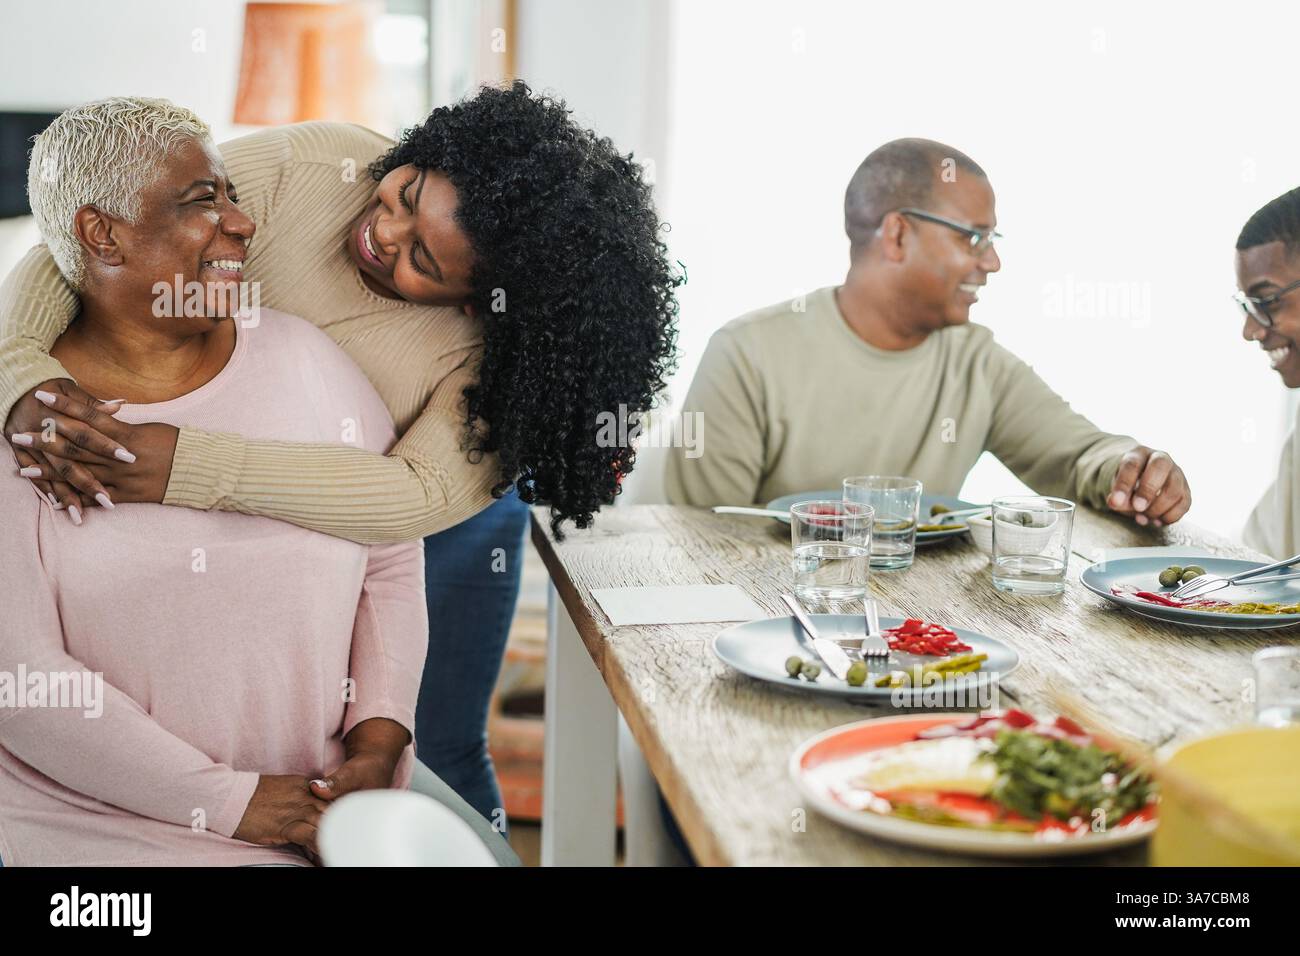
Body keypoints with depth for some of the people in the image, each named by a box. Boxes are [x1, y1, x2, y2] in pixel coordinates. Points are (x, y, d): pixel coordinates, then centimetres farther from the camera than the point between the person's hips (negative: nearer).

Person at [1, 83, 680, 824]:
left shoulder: (498, 347, -31)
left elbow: (422, 497, -44)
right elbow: (68, 254, -25)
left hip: (439, 538, -2)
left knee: (433, 758, 9)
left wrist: (188, 467, -50)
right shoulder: (297, 169, -27)